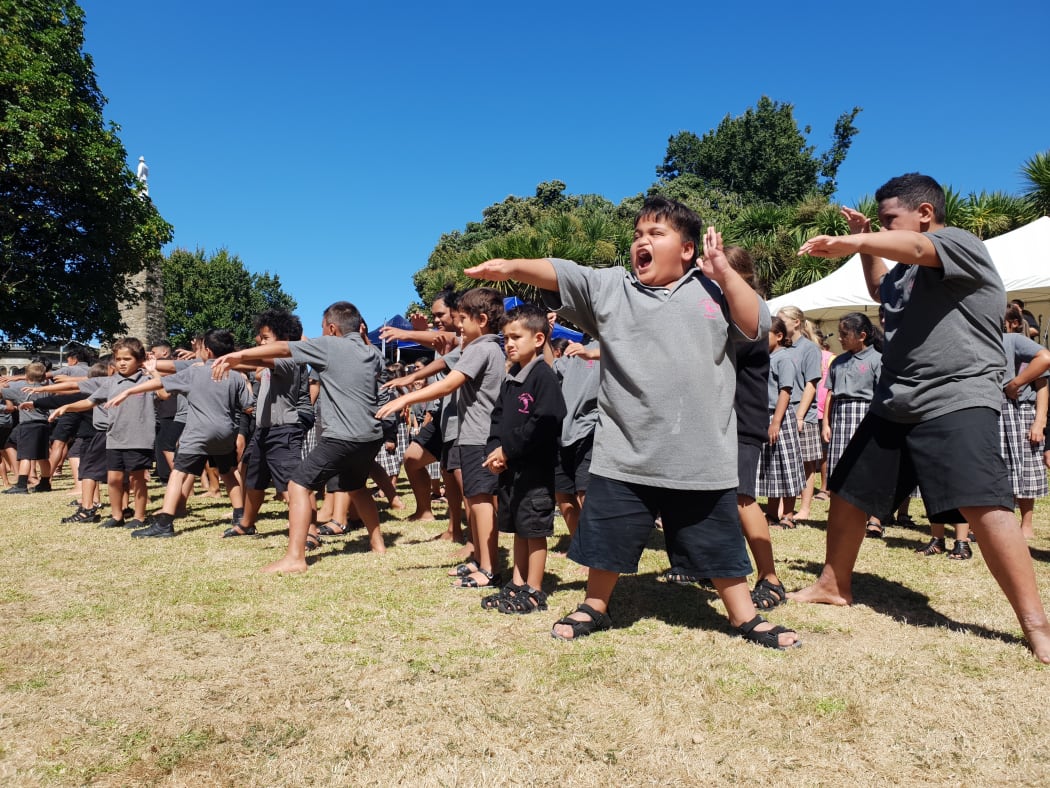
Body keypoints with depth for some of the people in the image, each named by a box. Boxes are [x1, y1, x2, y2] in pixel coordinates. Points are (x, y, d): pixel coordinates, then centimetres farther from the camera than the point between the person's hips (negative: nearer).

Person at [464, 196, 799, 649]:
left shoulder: (712, 291, 5)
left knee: (720, 543, 13)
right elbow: (557, 274, -10)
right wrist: (512, 267, -28)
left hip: (702, 457, 0)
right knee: (607, 538, 13)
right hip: (624, 455, 1)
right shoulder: (609, 286, 4)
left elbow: (755, 327, -3)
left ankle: (746, 618, 34)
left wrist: (724, 272, -9)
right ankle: (594, 608, 36)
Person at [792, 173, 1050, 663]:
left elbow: (915, 247, -29)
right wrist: (864, 244, 28)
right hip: (894, 405, 9)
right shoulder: (907, 270, 19)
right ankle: (833, 586, 26)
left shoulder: (960, 244, -6)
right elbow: (881, 292, 42)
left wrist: (851, 241, -48)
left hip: (957, 400, -9)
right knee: (846, 493, 10)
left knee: (983, 505, -20)